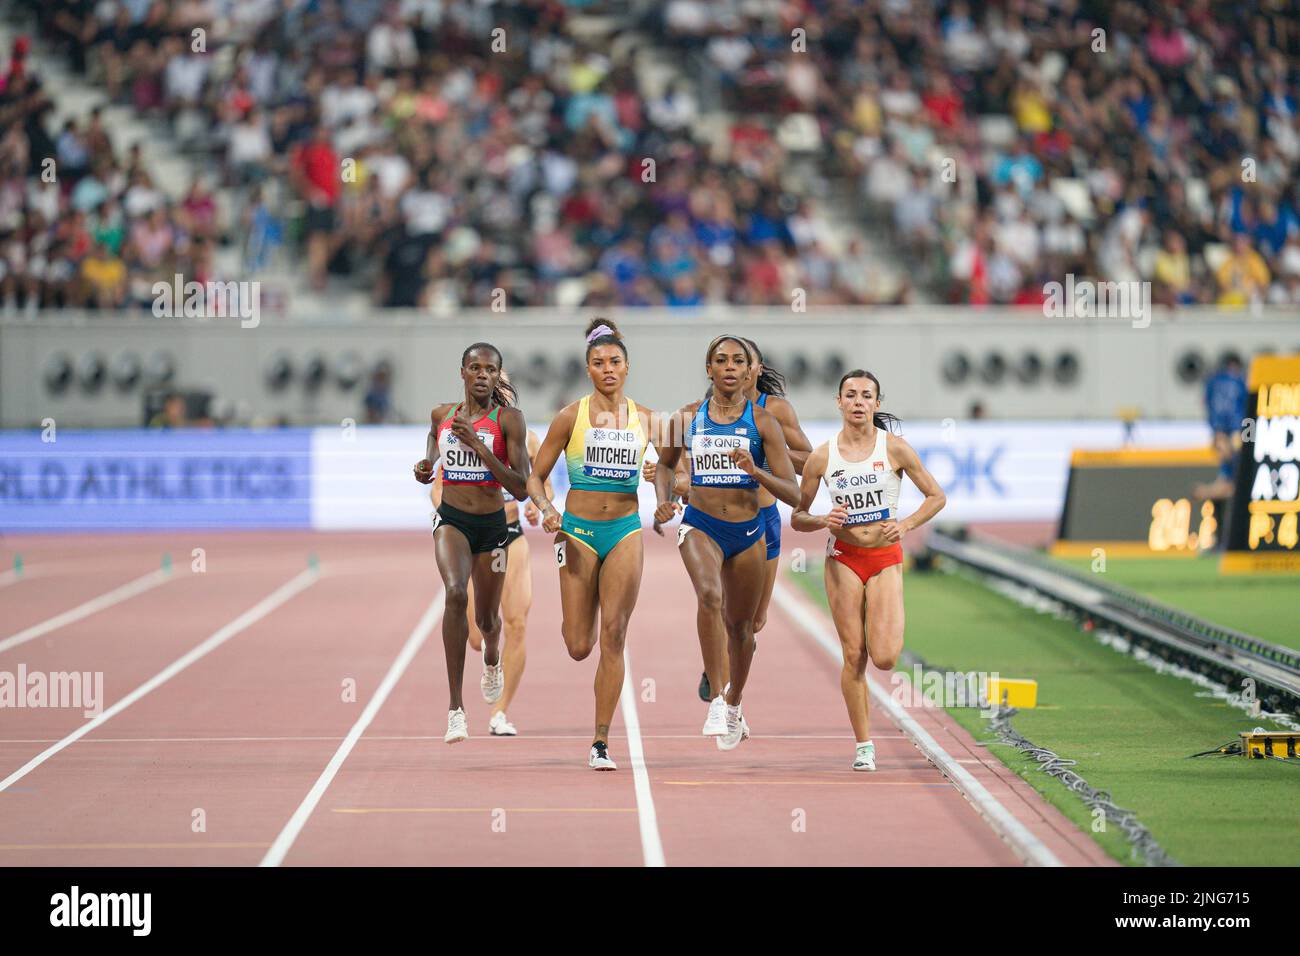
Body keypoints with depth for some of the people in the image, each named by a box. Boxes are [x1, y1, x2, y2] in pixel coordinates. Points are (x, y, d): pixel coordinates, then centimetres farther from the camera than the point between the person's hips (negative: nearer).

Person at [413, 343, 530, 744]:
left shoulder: (508, 419, -8)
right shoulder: (441, 415, 3)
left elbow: (521, 487, -16)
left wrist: (475, 442, -21)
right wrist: (423, 470, -1)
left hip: (492, 523, 0)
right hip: (451, 519, 0)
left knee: (486, 618, 15)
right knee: (455, 593, -28)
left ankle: (492, 661, 57)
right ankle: (455, 707, -29)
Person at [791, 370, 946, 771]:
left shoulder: (894, 448, -3)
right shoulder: (822, 457, 0)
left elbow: (936, 496, 3)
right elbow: (797, 518, 6)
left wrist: (906, 525, -12)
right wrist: (824, 520, -14)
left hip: (886, 558, -1)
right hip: (843, 557, 1)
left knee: (884, 658, -13)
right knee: (854, 656, -3)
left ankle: (885, 632, 26)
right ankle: (863, 745, 8)